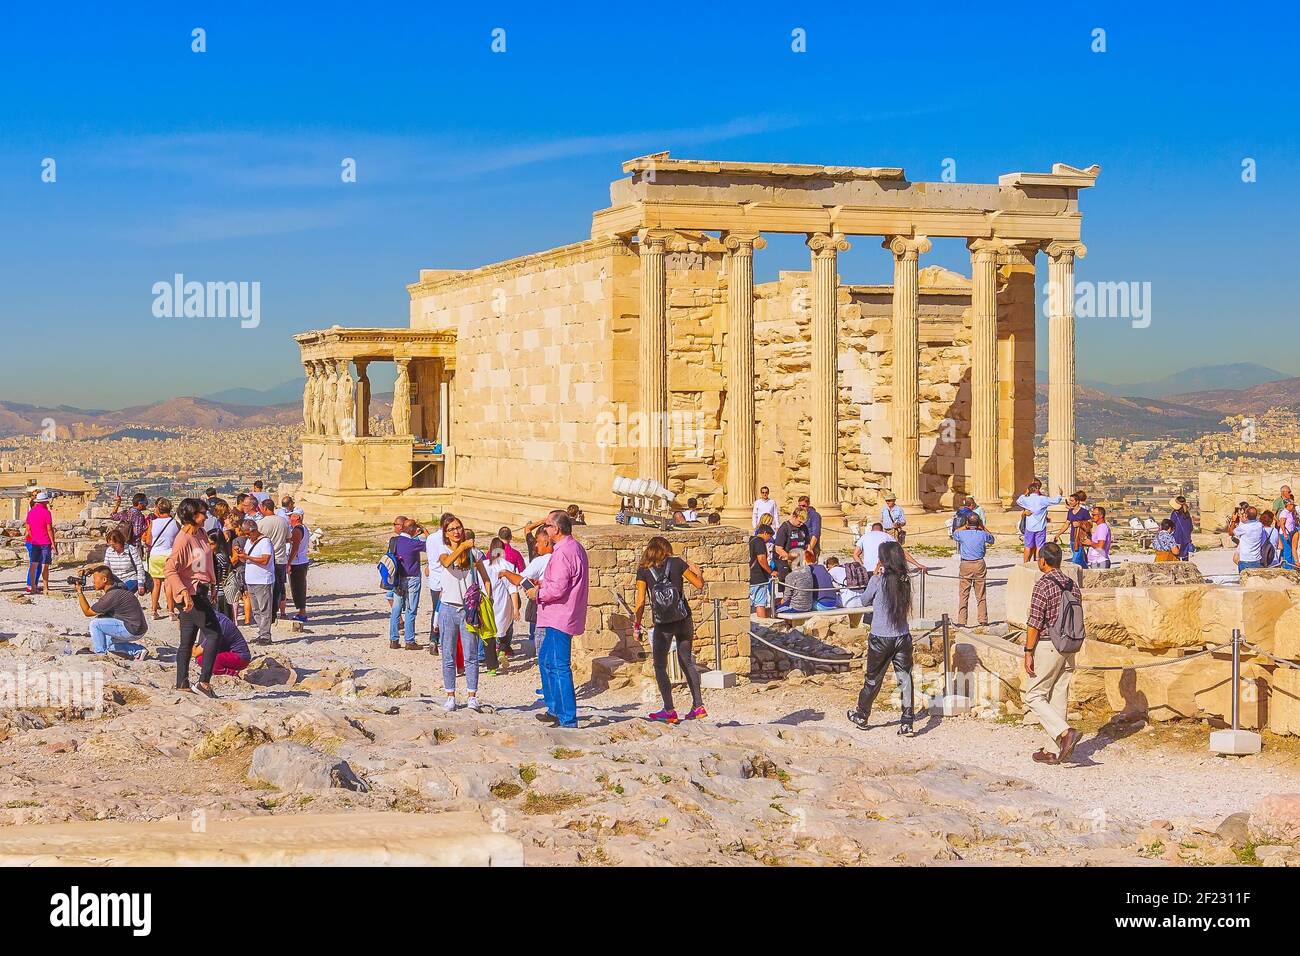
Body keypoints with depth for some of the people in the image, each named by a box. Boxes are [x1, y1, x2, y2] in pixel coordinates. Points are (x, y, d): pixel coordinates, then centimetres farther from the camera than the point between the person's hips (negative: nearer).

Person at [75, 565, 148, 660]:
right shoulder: (118, 584, 5)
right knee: (108, 643, 28)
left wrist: (79, 592, -6)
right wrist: (90, 570, 12)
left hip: (132, 630, -10)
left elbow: (87, 612, -9)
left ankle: (100, 655, -1)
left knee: (95, 623, -9)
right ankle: (139, 650, 18)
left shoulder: (111, 596, -21)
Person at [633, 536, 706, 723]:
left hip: (662, 624, -2)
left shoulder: (643, 570, -2)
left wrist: (637, 626, 3)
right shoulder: (677, 562, 1)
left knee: (660, 666, 8)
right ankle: (698, 706, 14)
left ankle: (669, 710, 1)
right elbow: (699, 584, 6)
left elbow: (641, 601, -5)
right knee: (686, 661, 16)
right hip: (684, 620, 2)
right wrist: (696, 570, 26)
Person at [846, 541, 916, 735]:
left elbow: (865, 602, 1)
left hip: (881, 638, -3)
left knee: (872, 679, 13)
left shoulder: (878, 580, -13)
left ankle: (862, 716, 29)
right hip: (903, 637, 3)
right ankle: (907, 722, -2)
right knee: (905, 678, 4)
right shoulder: (905, 580, -2)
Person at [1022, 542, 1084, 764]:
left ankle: (1066, 733, -17)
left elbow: (1035, 622, -16)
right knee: (1059, 698, 10)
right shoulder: (1071, 584, 9)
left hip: (1047, 646, -8)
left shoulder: (1043, 585, -14)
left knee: (1034, 696, 0)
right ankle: (1057, 751, 13)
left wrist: (1028, 652, -13)